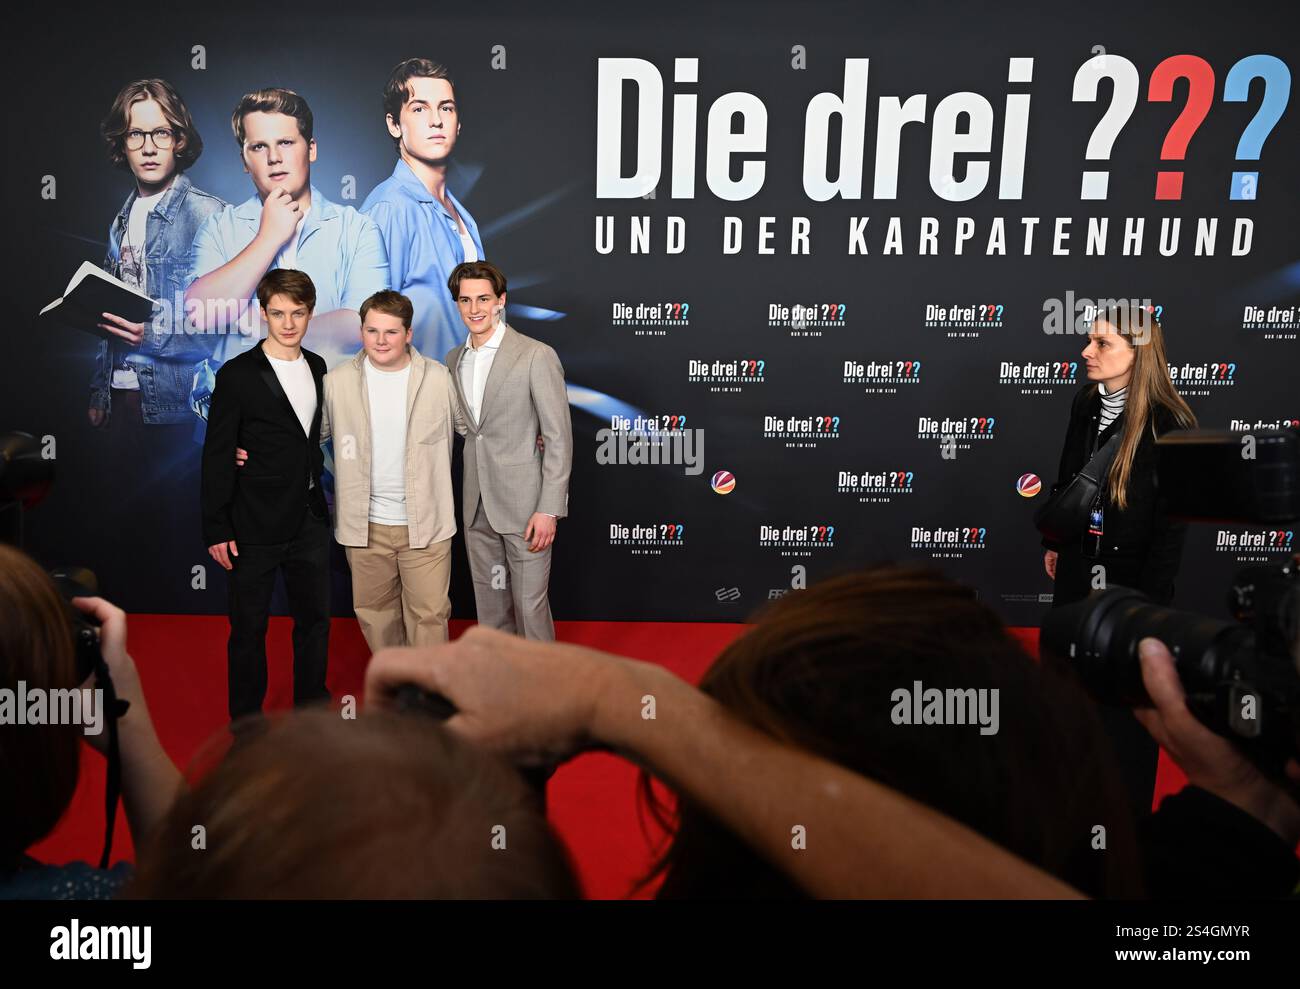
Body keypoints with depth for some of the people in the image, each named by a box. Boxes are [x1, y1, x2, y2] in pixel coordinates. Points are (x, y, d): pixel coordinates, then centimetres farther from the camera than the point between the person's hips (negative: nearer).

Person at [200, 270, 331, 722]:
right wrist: (217, 529, -12)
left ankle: (312, 702, 32)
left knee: (315, 618, 15)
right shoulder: (237, 375, -10)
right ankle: (246, 719, 22)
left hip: (310, 519, 5)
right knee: (249, 627, 7)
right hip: (256, 527, -5)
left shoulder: (317, 368, 7)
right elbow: (217, 457, -10)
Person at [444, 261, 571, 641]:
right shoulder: (453, 361, 10)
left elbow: (559, 438, -12)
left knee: (530, 605, 0)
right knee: (489, 603, 15)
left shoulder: (537, 356, -10)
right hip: (476, 507, 6)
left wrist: (549, 509, -16)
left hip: (524, 505, -6)